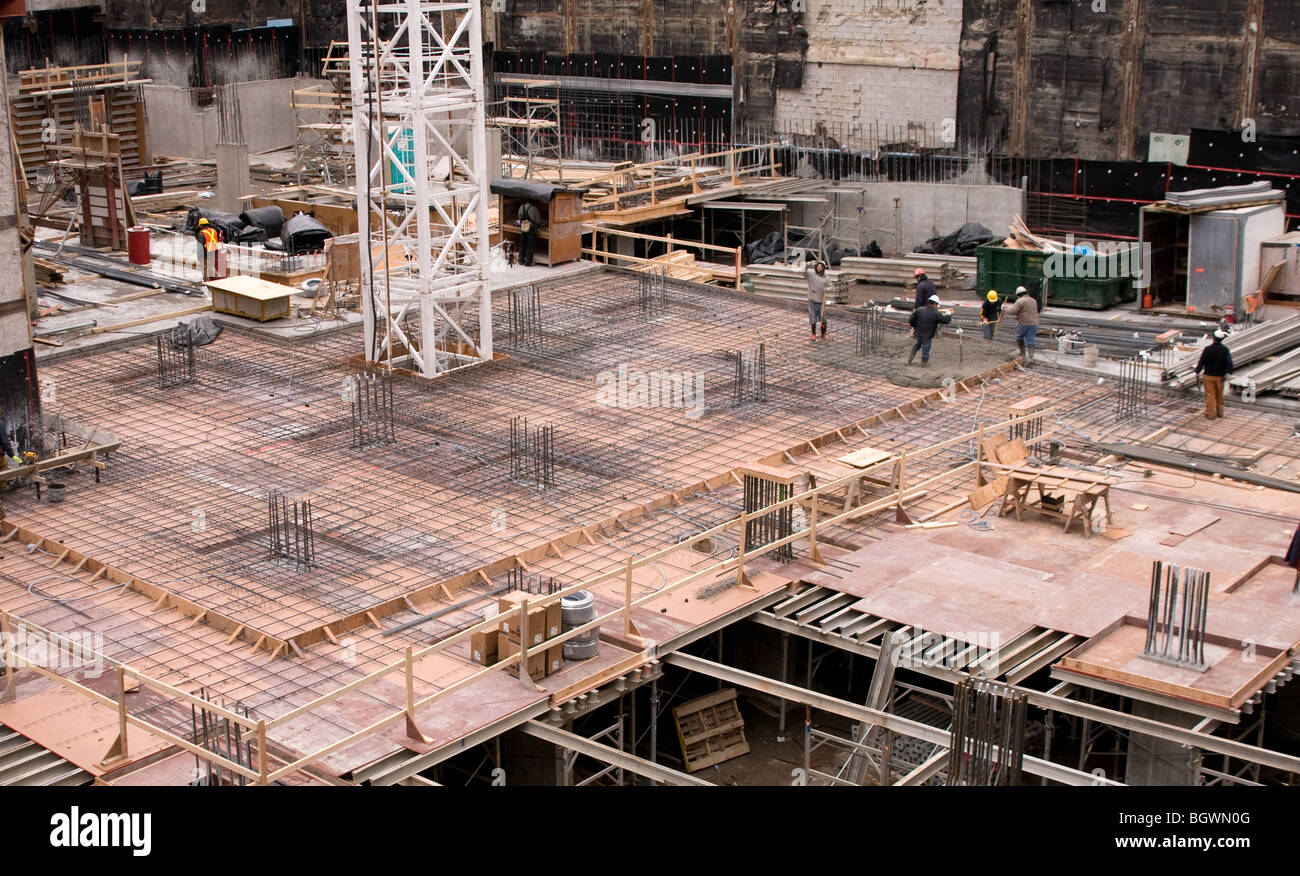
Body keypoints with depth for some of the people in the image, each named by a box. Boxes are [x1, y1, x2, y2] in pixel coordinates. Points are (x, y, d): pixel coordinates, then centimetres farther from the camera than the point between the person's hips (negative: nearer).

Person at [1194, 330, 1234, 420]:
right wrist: (1228, 373, -5)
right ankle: (1219, 413, 25)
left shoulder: (1207, 349, -12)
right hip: (1220, 376, 3)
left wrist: (1197, 372, 3)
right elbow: (1229, 363, -15)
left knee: (1210, 395, 4)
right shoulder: (1225, 350, -6)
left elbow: (1201, 362, -9)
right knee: (1219, 395, 17)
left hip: (1209, 376, -3)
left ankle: (1211, 414, 6)